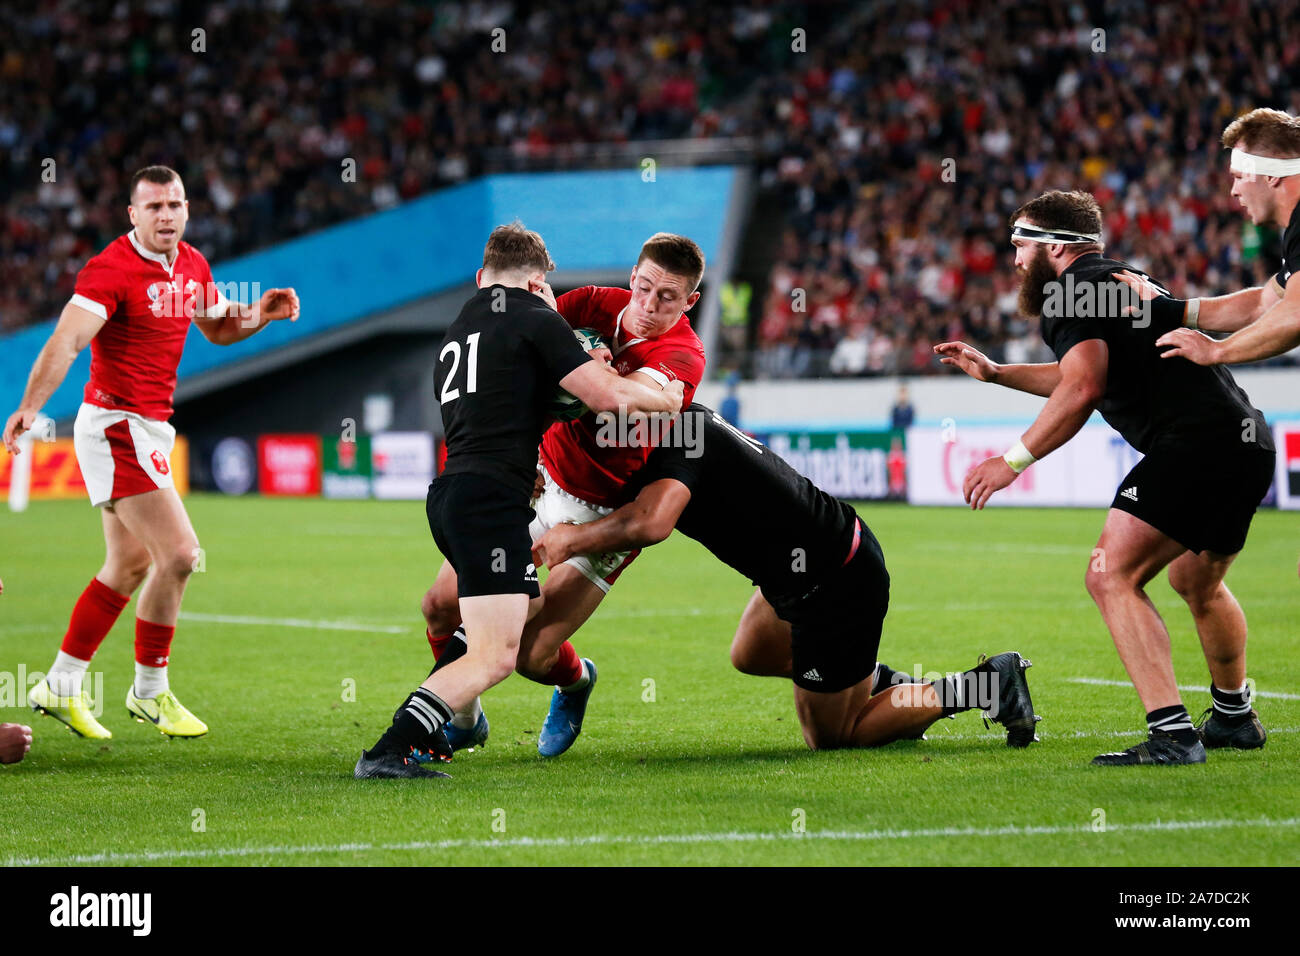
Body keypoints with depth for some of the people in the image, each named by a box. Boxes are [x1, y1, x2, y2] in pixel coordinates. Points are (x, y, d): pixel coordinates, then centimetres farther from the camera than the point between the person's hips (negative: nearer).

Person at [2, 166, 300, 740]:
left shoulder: (192, 266, 9)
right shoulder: (112, 269, -17)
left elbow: (218, 329, 26)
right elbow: (66, 341, -26)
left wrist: (261, 313, 6)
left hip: (150, 429, 9)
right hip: (117, 427, -9)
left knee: (130, 565, 14)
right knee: (179, 553, -13)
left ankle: (61, 686, 23)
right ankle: (150, 691, 1)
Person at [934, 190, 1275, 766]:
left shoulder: (1071, 291, -4)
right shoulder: (1120, 280, 27)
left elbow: (1081, 389, -19)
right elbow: (1078, 379, 43)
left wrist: (1012, 461, -14)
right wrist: (994, 373, 46)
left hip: (1197, 439, -10)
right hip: (1250, 442, 10)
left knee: (1112, 577, -14)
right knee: (1196, 583, 30)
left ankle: (1172, 735, -24)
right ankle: (1234, 717, 45)